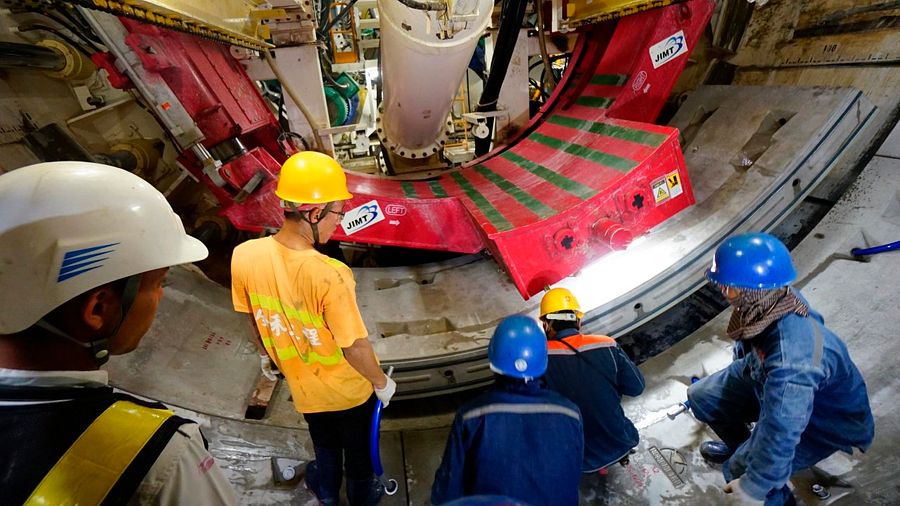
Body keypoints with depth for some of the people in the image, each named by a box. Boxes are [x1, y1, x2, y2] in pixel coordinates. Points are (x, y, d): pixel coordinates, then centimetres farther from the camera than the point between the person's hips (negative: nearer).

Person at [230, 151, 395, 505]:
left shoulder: (244, 255, -20)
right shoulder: (329, 275, -38)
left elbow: (253, 320, -2)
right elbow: (355, 347, -27)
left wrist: (265, 353, 18)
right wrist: (382, 383, -7)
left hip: (303, 387, 4)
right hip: (349, 389, -4)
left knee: (323, 445, 34)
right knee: (357, 449, 28)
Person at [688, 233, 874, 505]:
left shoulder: (791, 365, -45)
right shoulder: (773, 298, -24)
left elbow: (780, 436, -33)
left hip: (825, 419, -6)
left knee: (740, 470, -11)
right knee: (701, 396, 6)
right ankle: (743, 446, 34)